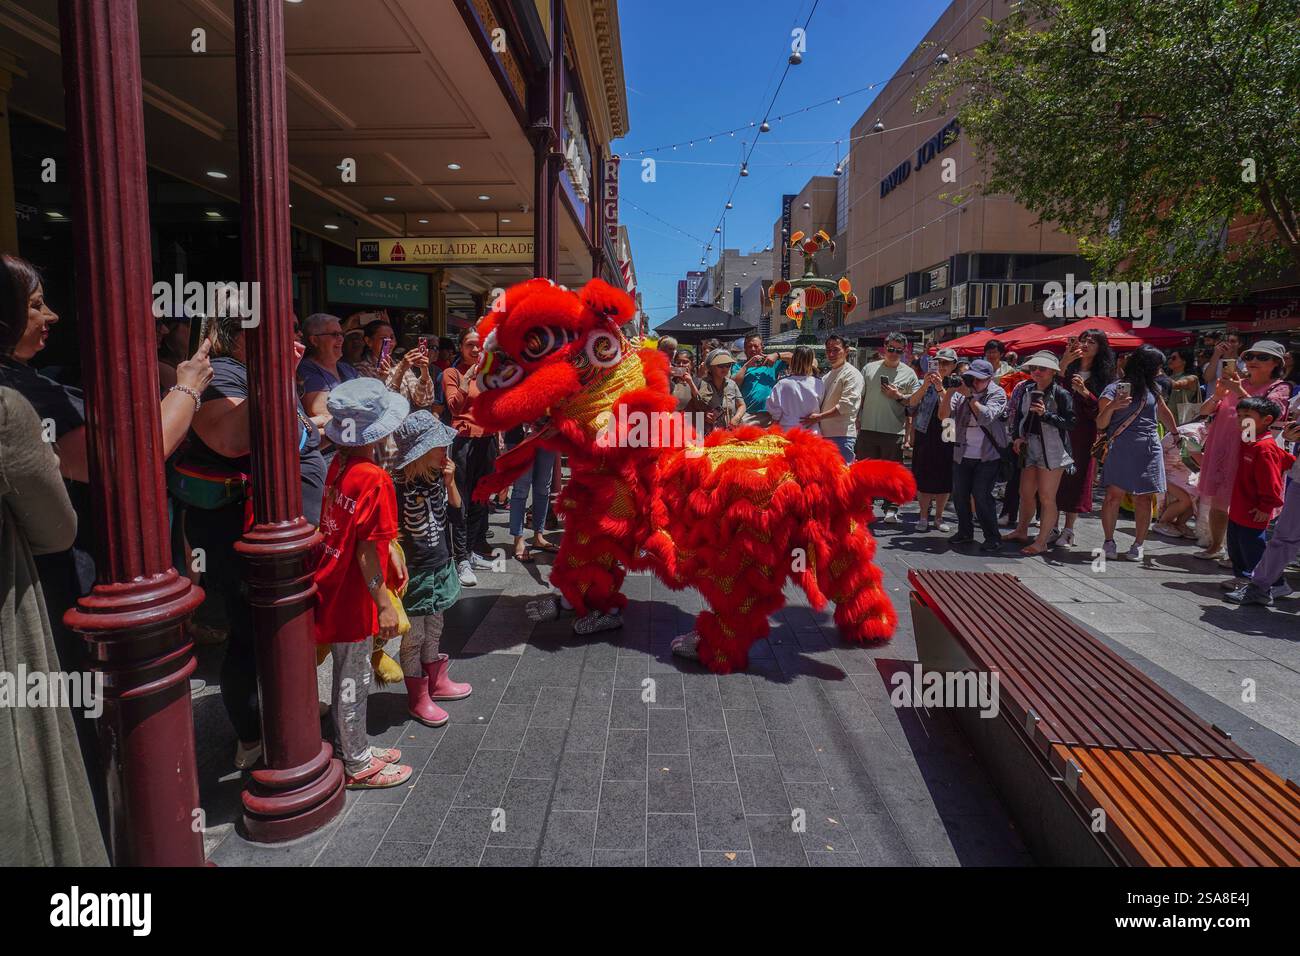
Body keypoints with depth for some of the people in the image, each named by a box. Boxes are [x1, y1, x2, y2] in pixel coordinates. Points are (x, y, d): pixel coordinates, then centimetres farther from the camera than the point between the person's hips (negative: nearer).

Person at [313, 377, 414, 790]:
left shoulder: (339, 465, 2)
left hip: (333, 586, 9)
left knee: (349, 675, 21)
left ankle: (356, 748, 38)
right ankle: (358, 766, 24)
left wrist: (392, 551, 16)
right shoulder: (375, 479, -24)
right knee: (353, 681, 7)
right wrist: (384, 604, -16)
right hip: (352, 598, -9)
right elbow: (367, 551, -22)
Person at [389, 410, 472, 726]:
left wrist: (450, 481, -8)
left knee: (434, 629, 23)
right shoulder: (401, 489, -24)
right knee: (413, 637, 9)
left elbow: (455, 505, 10)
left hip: (440, 567, 7)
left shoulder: (436, 475, -4)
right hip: (415, 573, -7)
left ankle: (436, 681, 41)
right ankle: (417, 698, 25)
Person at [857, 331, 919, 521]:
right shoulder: (869, 369, 9)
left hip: (894, 431, -1)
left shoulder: (909, 373, 5)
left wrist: (899, 397, -10)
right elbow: (860, 397, 12)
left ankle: (891, 508, 12)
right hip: (868, 429, 2)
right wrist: (857, 421, 6)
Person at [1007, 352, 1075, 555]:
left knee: (1046, 497, -1)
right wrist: (1017, 437, 4)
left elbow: (1070, 423, -14)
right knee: (1026, 493, 15)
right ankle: (1021, 531, 32)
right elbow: (1017, 416, 17)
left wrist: (1045, 414, -23)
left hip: (1052, 450, -6)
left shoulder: (1061, 394, -9)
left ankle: (1042, 542, 6)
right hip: (1030, 448, 6)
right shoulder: (1026, 390, 8)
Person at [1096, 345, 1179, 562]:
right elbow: (1101, 425, -4)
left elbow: (1164, 412, 34)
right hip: (1120, 449, -5)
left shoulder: (1152, 388, 17)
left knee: (1144, 499, 2)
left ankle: (1139, 544, 10)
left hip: (1149, 449, 5)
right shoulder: (1114, 389, -1)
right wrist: (1111, 407, -22)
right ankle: (1109, 541, 4)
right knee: (1114, 495, -9)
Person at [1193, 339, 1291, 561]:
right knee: (1217, 503, 12)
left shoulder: (1279, 389, -2)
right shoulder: (1237, 383, 11)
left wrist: (1239, 391, -28)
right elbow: (1204, 410, 5)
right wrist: (1217, 396, -15)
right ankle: (1215, 547, 27)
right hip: (1220, 451, 5)